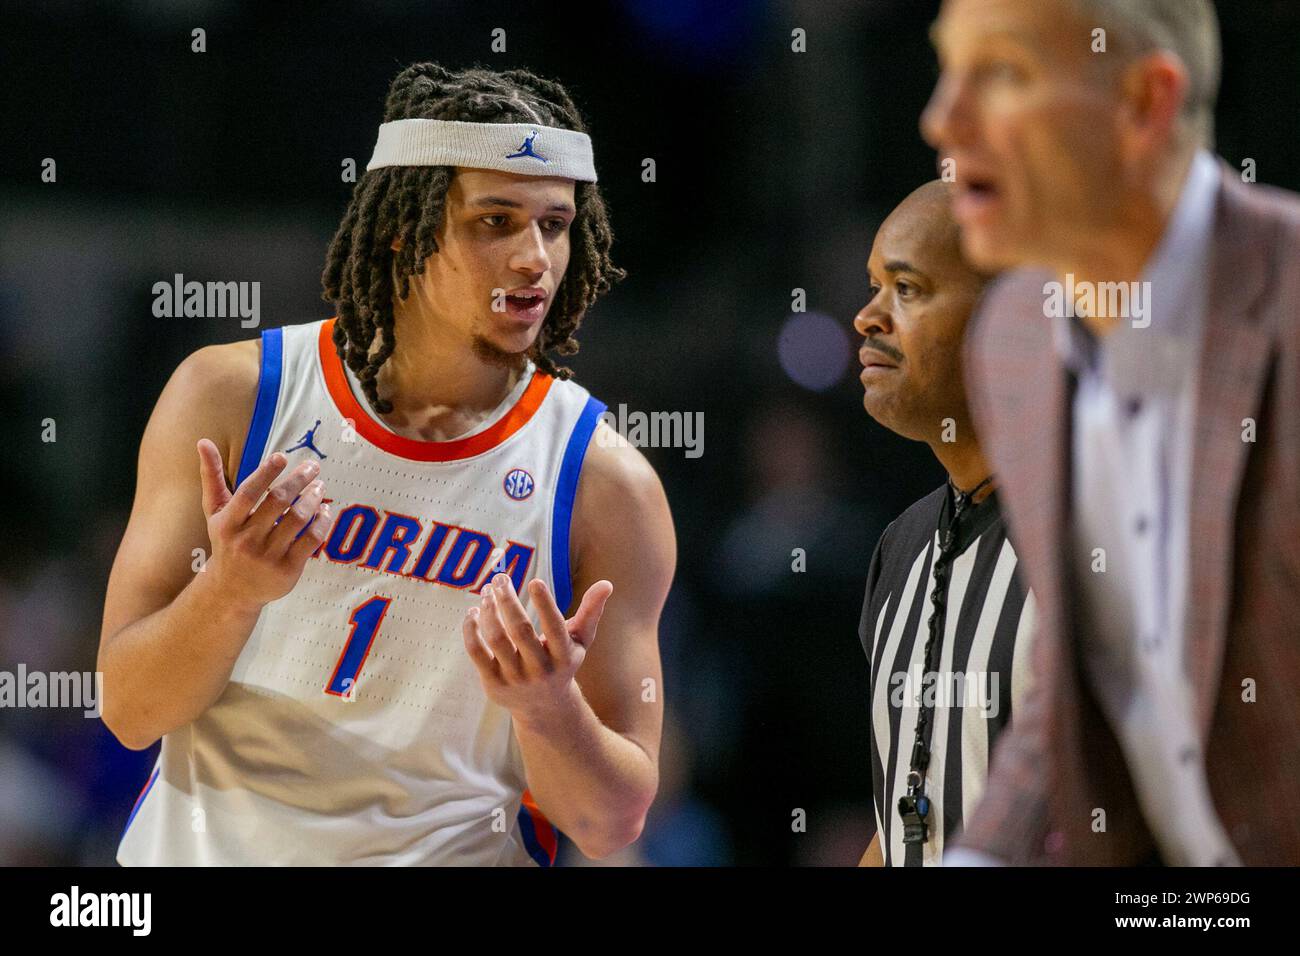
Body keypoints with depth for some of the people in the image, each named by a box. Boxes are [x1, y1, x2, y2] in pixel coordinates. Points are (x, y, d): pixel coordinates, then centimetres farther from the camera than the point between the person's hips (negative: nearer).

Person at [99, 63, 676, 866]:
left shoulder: (606, 486, -4)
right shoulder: (229, 398, -1)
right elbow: (128, 711, -3)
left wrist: (548, 709, -20)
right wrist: (232, 590, -20)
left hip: (460, 855, -1)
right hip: (203, 847, 1)